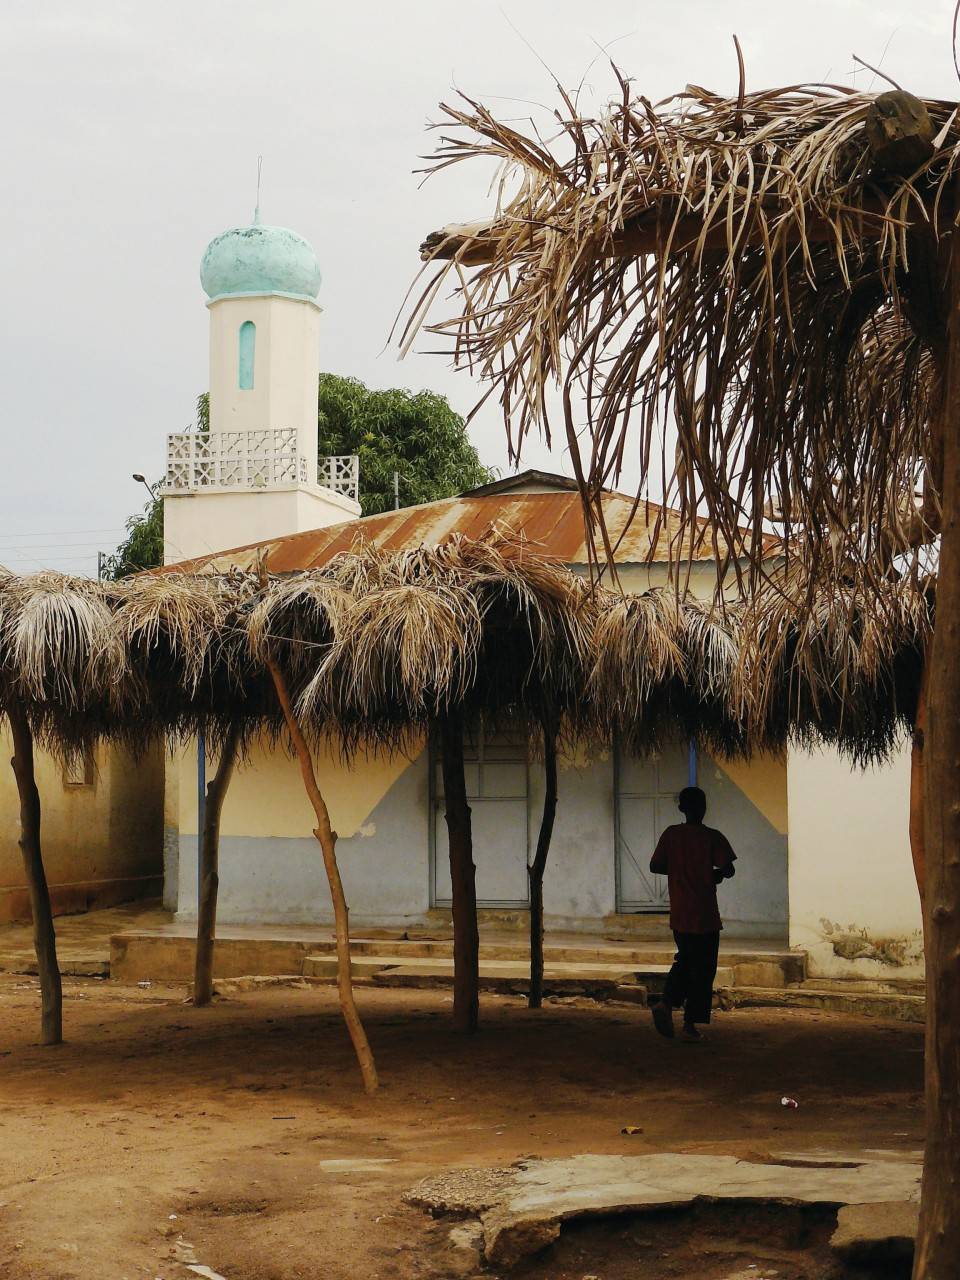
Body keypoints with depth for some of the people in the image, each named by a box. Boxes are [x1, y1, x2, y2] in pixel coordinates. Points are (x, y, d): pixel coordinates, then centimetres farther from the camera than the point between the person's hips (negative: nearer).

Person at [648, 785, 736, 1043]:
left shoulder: (671, 835, 1)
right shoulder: (712, 838, -10)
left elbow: (655, 866, 3)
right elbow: (727, 869, -15)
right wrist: (716, 873, 6)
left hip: (678, 914, 4)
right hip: (705, 915, -4)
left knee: (685, 960, 22)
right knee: (702, 969, 5)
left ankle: (667, 1003, 1)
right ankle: (690, 1024, 5)